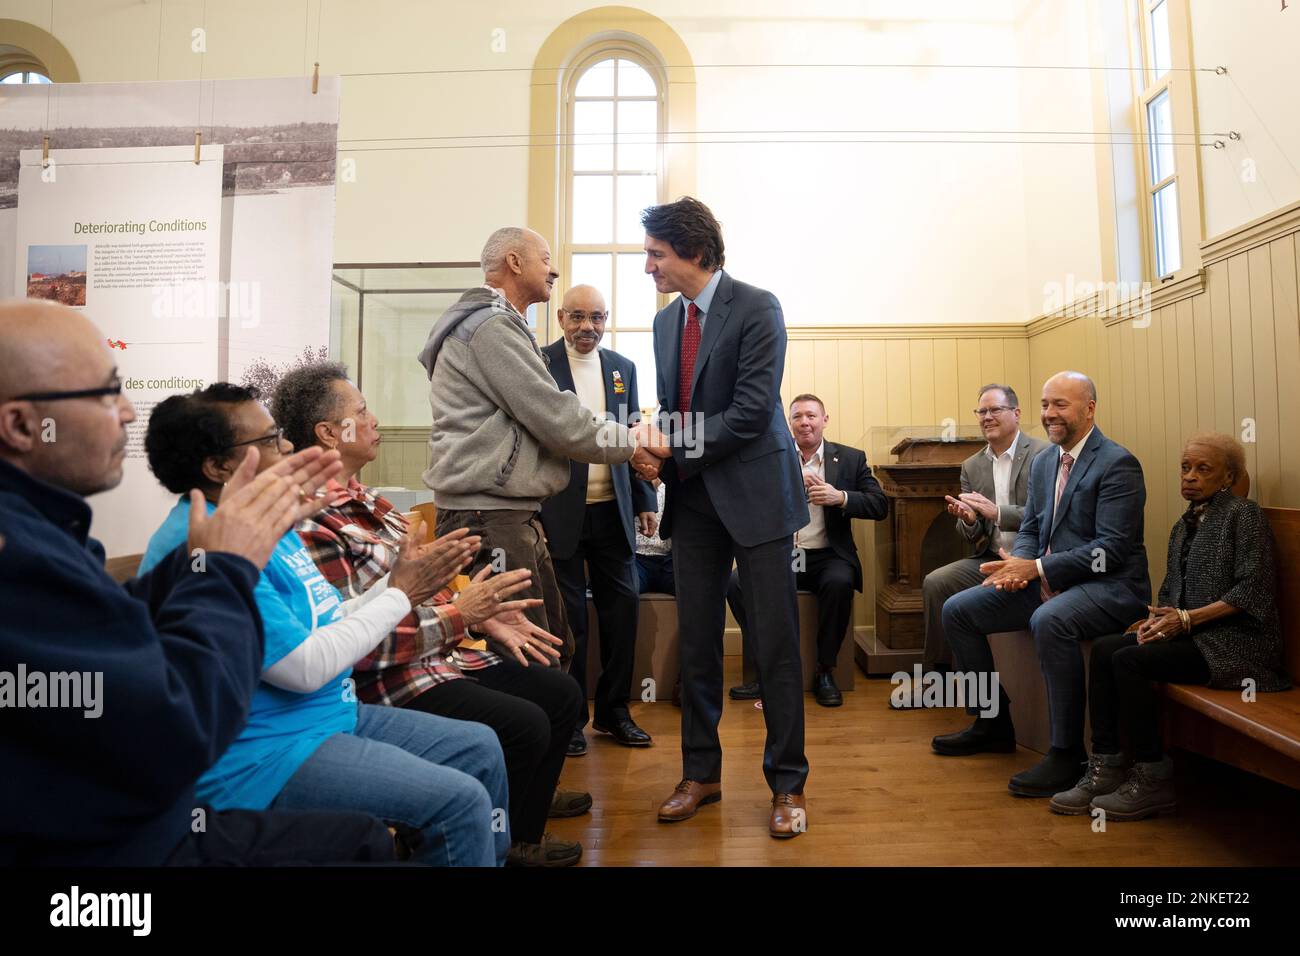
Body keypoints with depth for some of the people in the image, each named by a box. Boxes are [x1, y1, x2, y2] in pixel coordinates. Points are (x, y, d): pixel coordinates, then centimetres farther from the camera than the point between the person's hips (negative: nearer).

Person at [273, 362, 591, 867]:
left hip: (438, 652, 10)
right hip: (389, 680, -9)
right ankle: (509, 841, 11)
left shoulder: (363, 499, 9)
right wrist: (459, 614, -25)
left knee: (561, 692, 9)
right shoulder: (309, 524, -22)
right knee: (524, 725, -21)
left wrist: (485, 618, 0)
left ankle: (528, 801, 37)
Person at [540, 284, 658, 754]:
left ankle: (614, 710, 24)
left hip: (613, 509, 4)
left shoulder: (623, 368, 11)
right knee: (567, 614, 4)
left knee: (622, 606, 8)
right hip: (561, 511, -4)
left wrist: (644, 499, 9)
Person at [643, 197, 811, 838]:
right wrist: (658, 452, -4)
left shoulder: (756, 308, -8)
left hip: (754, 492, -6)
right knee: (696, 640, 9)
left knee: (774, 641, 1)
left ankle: (788, 784, 17)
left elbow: (752, 411, -16)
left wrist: (680, 454, -13)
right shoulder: (666, 320, 13)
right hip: (694, 497, 6)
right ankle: (700, 773, 25)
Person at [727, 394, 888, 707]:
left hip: (827, 557, -1)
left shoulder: (851, 458, 8)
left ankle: (825, 672, -13)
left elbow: (880, 505, 0)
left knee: (839, 582, -34)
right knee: (736, 581, -24)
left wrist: (841, 497, -18)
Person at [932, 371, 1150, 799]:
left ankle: (1067, 753, -21)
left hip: (1108, 586, -8)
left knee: (1049, 620, -39)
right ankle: (992, 723, 14)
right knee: (957, 610, -1)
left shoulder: (1118, 464, -12)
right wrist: (1018, 564, -8)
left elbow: (1112, 548, -20)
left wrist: (1036, 568, -24)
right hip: (1048, 582, 8)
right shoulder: (1042, 463, 13)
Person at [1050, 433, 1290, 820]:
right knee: (1104, 648, -13)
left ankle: (1154, 780, -13)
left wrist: (1186, 618, -20)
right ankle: (1106, 768, -11)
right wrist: (1157, 618, -1)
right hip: (1191, 635, 8)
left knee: (1130, 659, -26)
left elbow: (1252, 591, -14)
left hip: (1234, 641, -8)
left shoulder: (1243, 514, -5)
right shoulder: (1183, 526, 18)